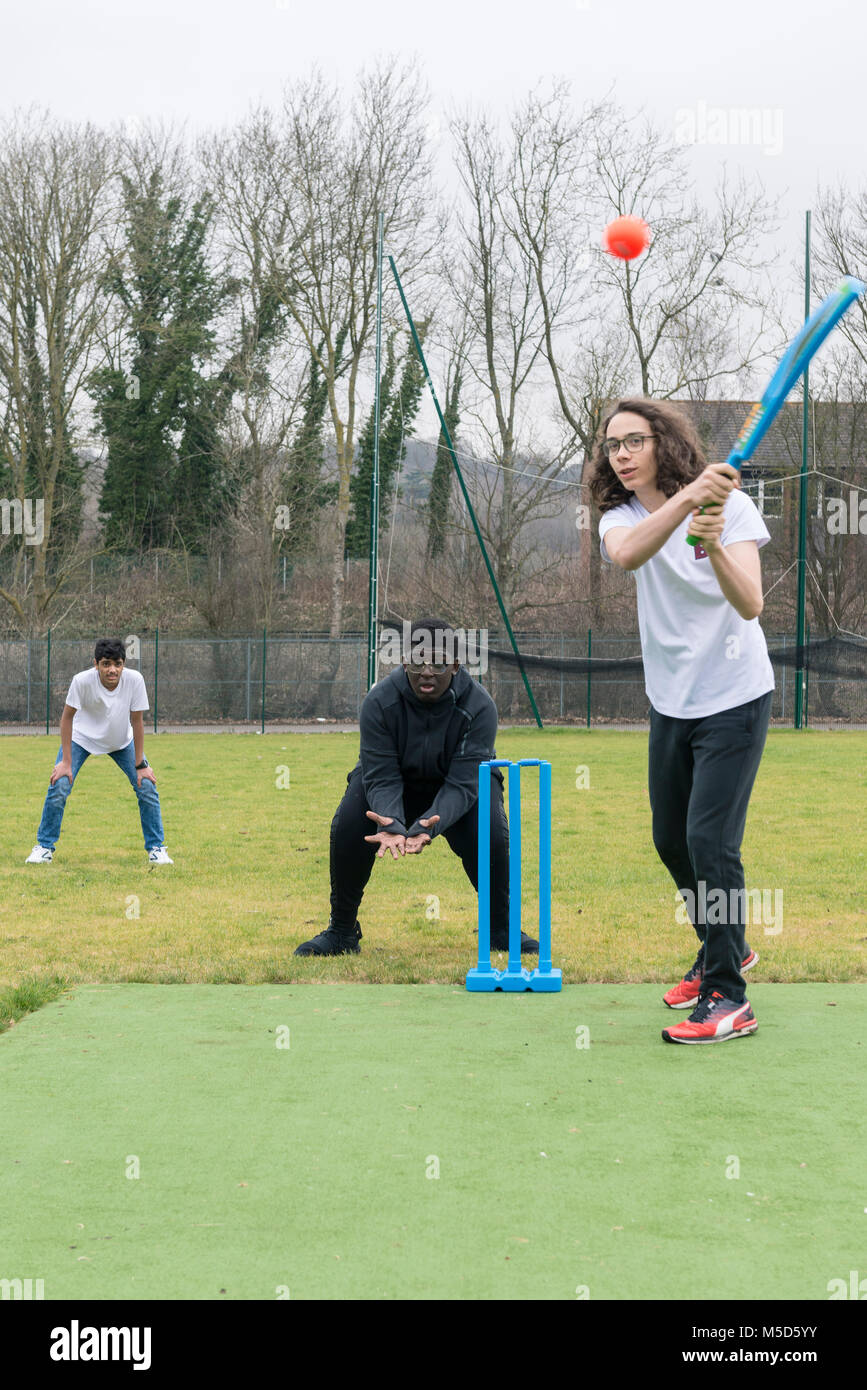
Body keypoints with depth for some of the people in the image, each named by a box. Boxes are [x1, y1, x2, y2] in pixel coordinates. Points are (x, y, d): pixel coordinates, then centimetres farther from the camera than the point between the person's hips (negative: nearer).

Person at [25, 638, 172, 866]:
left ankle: (156, 847, 8)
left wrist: (140, 764, -13)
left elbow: (137, 721, -17)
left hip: (122, 741, 2)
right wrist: (66, 761, -19)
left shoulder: (134, 680, -28)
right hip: (82, 738, -2)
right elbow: (67, 717, -19)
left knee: (147, 786, -10)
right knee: (59, 786, -16)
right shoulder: (82, 681, -32)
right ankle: (44, 846, 3)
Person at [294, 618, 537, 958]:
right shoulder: (379, 701, -27)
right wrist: (392, 824, -48)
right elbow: (381, 776, -27)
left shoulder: (478, 706, -29)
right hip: (394, 780, 1)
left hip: (457, 786, 0)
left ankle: (501, 930, -5)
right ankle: (341, 932, -5)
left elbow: (463, 782, -32)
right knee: (347, 828, -26)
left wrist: (427, 826, -50)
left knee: (489, 834, -29)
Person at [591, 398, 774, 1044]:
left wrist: (714, 547, -44)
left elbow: (750, 605, -25)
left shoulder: (731, 504, -13)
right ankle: (727, 948, 39)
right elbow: (626, 555, -31)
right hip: (670, 701, 6)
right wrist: (687, 497, -48)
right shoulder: (622, 517, -3)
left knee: (710, 840, -14)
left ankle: (727, 997, -5)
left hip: (734, 699, -5)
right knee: (673, 842, 15)